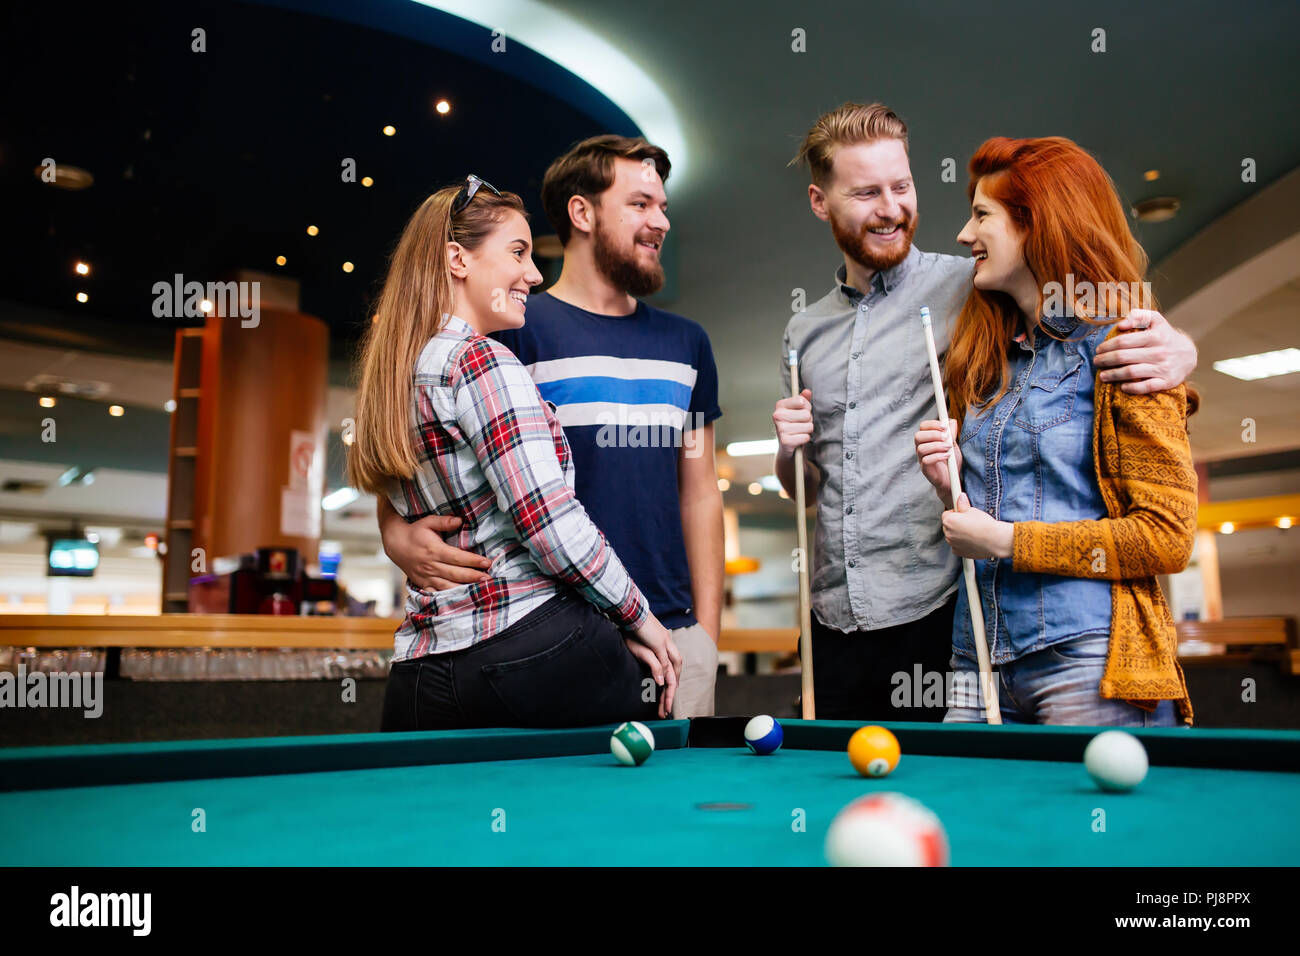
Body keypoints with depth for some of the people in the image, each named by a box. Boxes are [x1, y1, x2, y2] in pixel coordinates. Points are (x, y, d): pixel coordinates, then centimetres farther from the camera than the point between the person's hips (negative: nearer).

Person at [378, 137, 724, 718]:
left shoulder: (686, 343, 14)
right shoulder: (516, 330, -3)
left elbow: (700, 493, 14)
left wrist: (706, 630, 8)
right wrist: (398, 534, -23)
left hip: (672, 632, 5)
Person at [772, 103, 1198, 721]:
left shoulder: (970, 289, -2)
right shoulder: (804, 333, 13)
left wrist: (1174, 347, -25)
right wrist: (790, 450, 0)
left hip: (937, 617, -4)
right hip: (834, 626, 4)